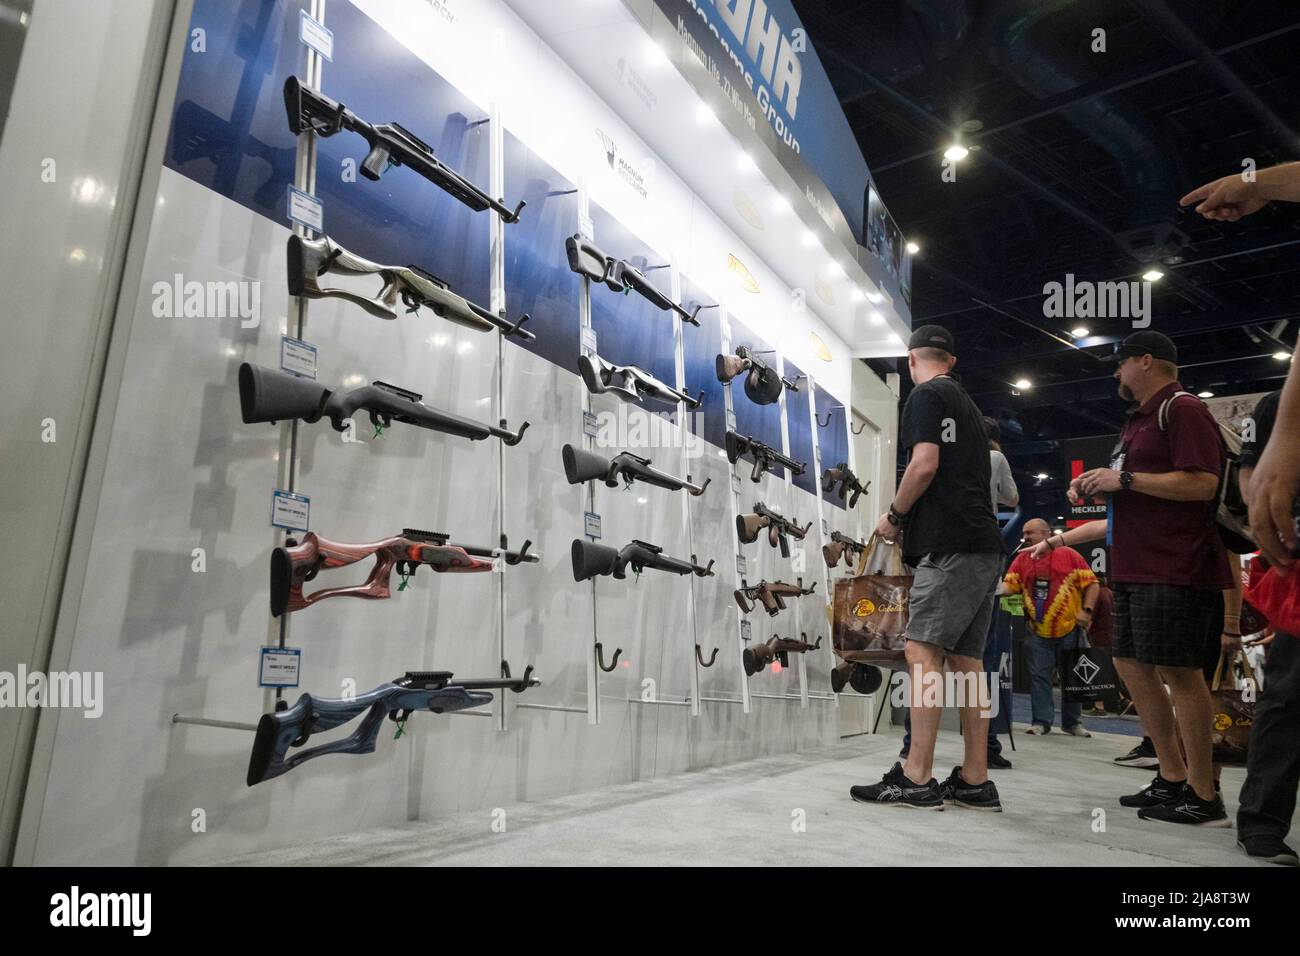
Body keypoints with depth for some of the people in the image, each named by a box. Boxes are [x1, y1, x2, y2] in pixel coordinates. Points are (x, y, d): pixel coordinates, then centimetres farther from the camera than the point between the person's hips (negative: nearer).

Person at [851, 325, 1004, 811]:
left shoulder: (926, 395, -1)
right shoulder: (968, 404, 26)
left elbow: (925, 465, -15)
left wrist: (893, 516, -2)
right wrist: (911, 521, 26)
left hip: (949, 544, -9)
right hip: (984, 546, 9)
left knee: (922, 649, -12)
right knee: (966, 659, 7)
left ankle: (917, 779, -14)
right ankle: (974, 781, 9)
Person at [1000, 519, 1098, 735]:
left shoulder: (1069, 555, -4)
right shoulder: (1022, 559, 4)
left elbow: (1091, 583, -3)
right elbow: (1008, 585, -3)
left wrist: (1087, 610, -13)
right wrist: (994, 590, -23)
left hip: (1070, 629, -2)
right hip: (1039, 632, 2)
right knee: (1039, 676, 2)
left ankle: (1072, 722, 24)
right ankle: (1041, 721, 11)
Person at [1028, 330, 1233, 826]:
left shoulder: (1183, 410, -7)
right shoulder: (1139, 422, 23)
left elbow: (1202, 483, -20)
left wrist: (1123, 478, -15)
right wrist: (1063, 538, 22)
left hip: (1173, 569, -10)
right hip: (1135, 569, 10)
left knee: (1177, 671, -7)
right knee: (1131, 664, 10)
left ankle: (1203, 798, 3)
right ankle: (1172, 779, 20)